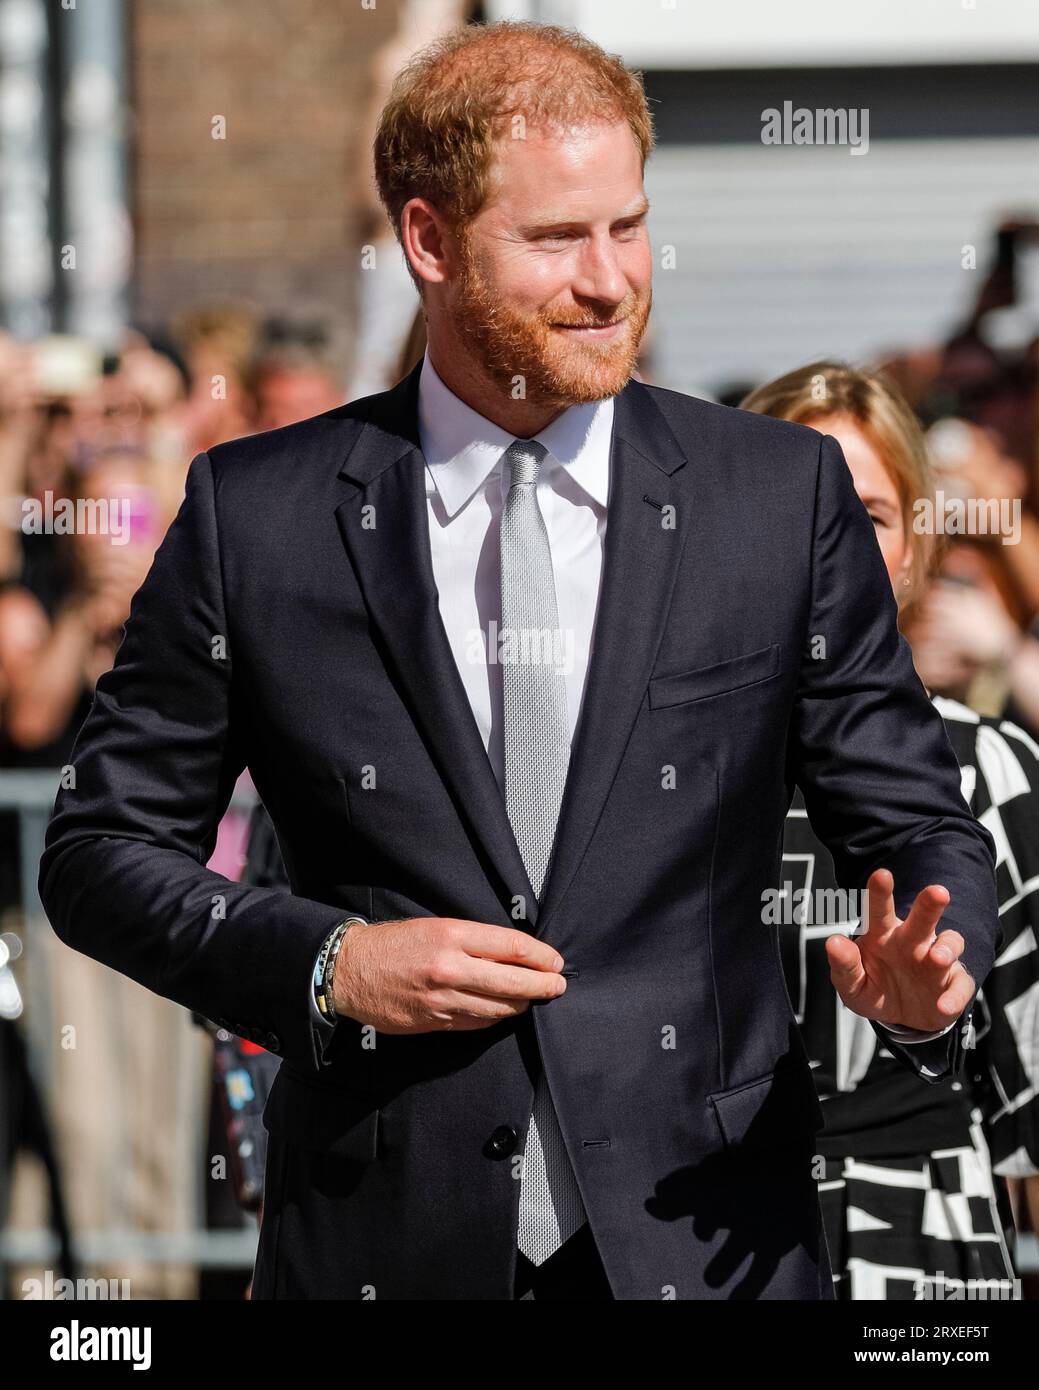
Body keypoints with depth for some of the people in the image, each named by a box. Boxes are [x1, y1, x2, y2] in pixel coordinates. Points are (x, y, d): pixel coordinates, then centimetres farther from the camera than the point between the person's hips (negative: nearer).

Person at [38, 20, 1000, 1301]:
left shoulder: (786, 497, 1)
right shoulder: (255, 514, -1)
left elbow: (915, 824, 6)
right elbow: (98, 851, 4)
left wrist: (923, 981, -16)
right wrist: (326, 965, -11)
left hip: (703, 1244, 1)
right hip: (382, 1248, 0)